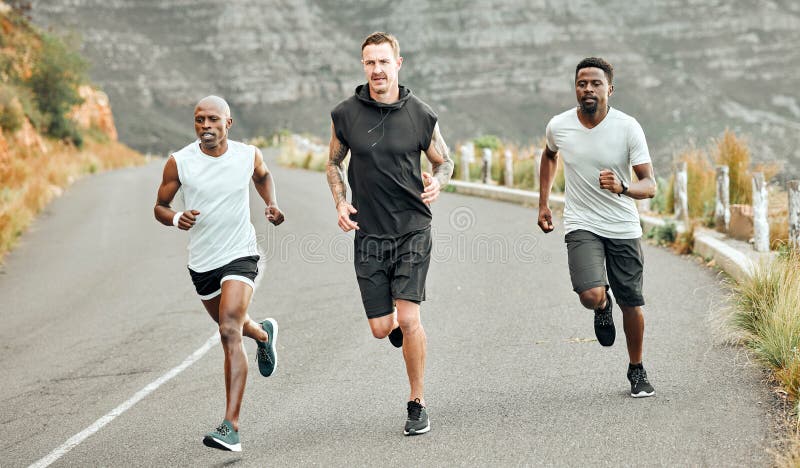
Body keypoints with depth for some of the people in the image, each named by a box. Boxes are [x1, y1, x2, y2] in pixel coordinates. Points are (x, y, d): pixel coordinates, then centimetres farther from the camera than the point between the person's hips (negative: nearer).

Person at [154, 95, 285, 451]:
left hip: (240, 256, -3)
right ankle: (264, 333, 64)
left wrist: (272, 204, 1)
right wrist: (176, 218, -22)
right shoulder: (179, 162, -10)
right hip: (202, 262, 3)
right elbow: (160, 206, 0)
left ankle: (231, 427, -26)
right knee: (231, 326, 24)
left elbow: (262, 176, 18)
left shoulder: (248, 155, -6)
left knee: (230, 332, -21)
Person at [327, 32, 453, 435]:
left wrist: (436, 183, -10)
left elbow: (444, 161, 12)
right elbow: (334, 163, 15)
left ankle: (418, 404, 4)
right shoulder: (345, 115, 0)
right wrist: (340, 203, -1)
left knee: (408, 318, -13)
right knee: (381, 328, 1)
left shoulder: (421, 116, -3)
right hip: (369, 233, 2)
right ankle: (402, 329, 41)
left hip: (412, 230, -2)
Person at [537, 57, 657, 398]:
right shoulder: (558, 126, -5)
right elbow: (549, 156, 20)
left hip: (624, 228, 0)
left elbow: (649, 186, -15)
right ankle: (603, 307, 17)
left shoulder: (628, 128, -13)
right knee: (591, 296, -23)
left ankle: (637, 370, 32)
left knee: (631, 303, 8)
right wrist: (543, 204, 18)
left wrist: (623, 188, -37)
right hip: (581, 226, 0)